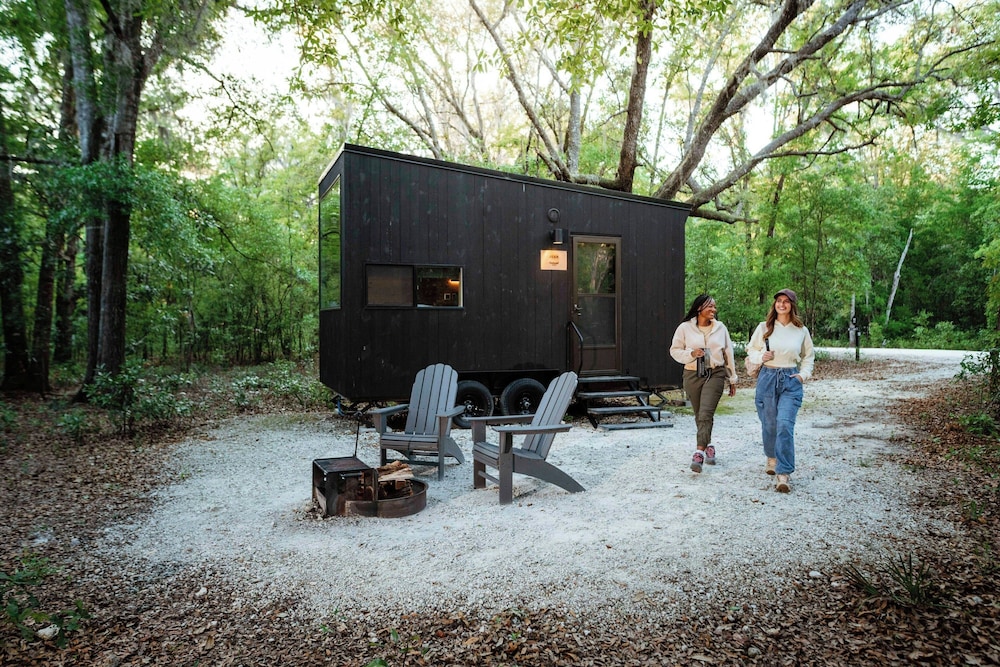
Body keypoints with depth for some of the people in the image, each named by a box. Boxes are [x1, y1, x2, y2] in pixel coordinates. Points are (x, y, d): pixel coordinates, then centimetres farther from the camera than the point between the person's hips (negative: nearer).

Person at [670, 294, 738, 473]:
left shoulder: (720, 328, 5)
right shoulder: (685, 328, 0)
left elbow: (728, 354, 11)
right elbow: (674, 350, 4)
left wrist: (732, 379, 14)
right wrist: (691, 354, -15)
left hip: (715, 374, -1)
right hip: (693, 375, 1)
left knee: (706, 414, -15)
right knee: (699, 415, 11)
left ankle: (699, 453, -18)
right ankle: (708, 446, 31)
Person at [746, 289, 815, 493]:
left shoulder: (801, 330, 5)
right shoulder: (764, 327, 3)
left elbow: (809, 356, 17)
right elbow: (750, 351, 9)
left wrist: (804, 374, 2)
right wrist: (761, 357, -11)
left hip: (791, 380, -1)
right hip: (768, 378, 1)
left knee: (785, 424, -14)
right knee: (769, 424, 9)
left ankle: (783, 474, -12)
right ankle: (771, 459, 37)